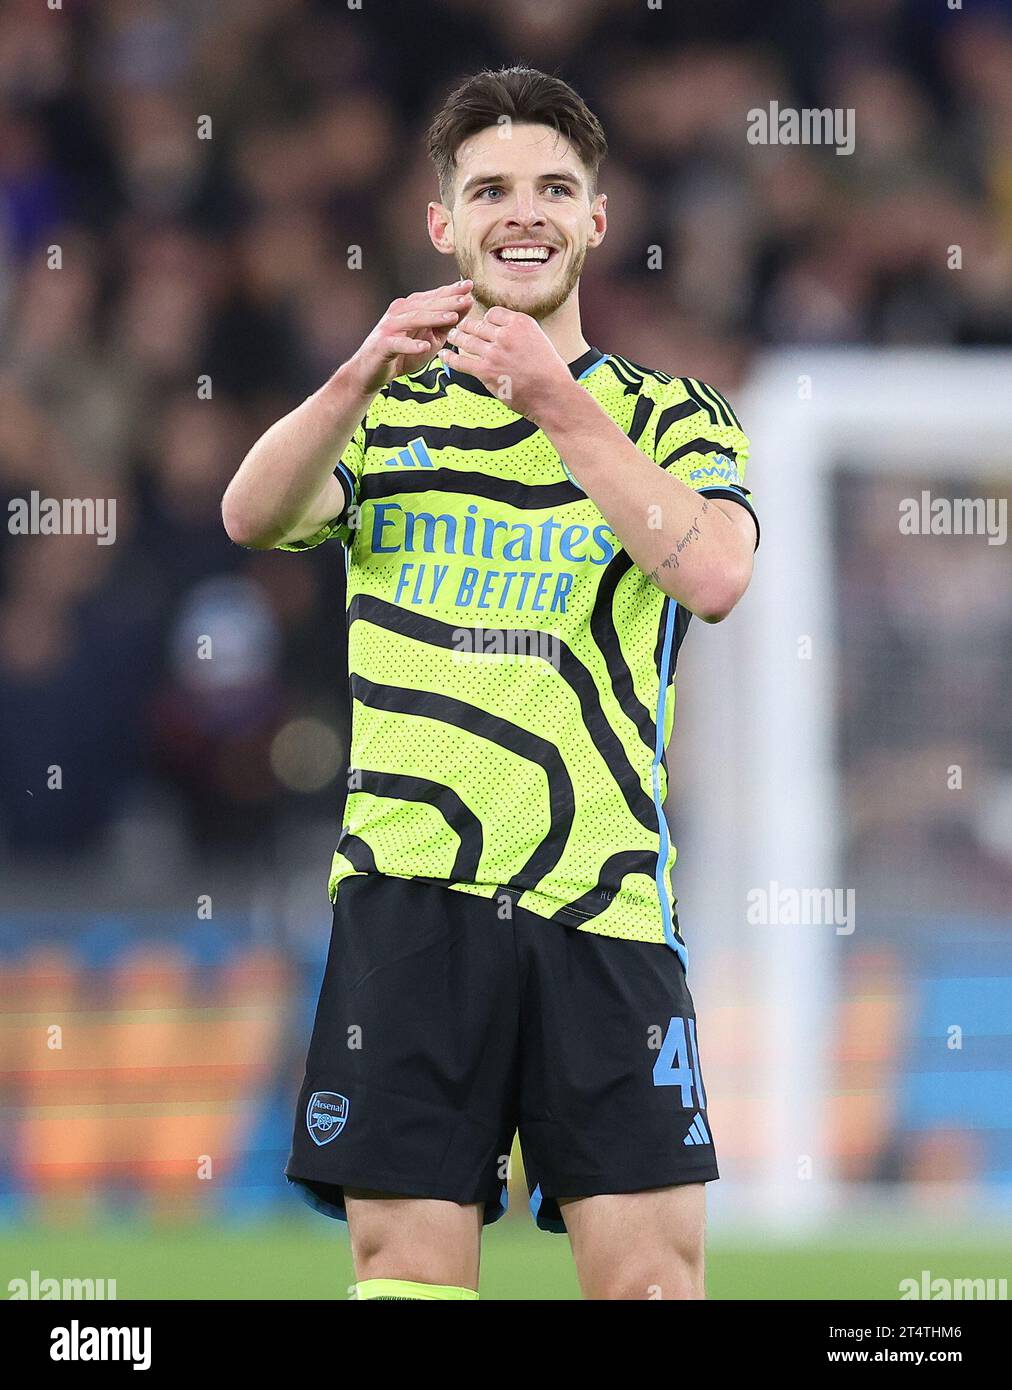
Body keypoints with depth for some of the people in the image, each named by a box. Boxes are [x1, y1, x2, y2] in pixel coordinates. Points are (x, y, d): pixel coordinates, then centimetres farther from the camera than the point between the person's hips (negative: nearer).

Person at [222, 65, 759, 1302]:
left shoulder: (668, 416, 12)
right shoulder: (389, 417, 16)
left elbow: (714, 575, -10)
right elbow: (253, 515, -6)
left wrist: (559, 405, -19)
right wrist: (361, 376, -24)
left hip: (603, 899, -1)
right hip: (409, 890, 1)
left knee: (649, 1272, -8)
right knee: (406, 1263, -4)